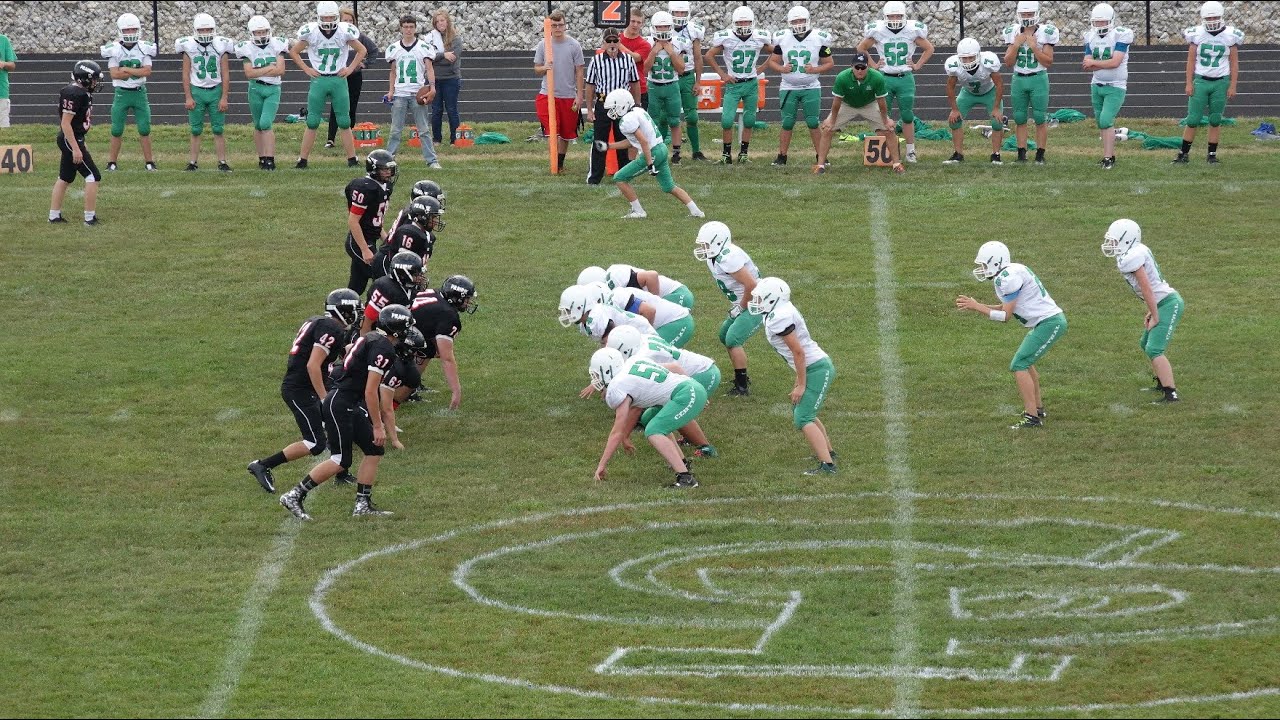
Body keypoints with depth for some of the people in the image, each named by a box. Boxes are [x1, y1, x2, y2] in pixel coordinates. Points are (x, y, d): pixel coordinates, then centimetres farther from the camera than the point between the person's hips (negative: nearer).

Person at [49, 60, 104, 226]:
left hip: (73, 140, 10)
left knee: (65, 178, 16)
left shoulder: (81, 92, 9)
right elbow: (65, 123, -23)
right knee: (93, 176, -7)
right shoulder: (74, 94, -21)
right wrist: (76, 148, -24)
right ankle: (90, 217, -5)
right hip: (71, 140, -10)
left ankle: (54, 215, 21)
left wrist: (81, 144, 26)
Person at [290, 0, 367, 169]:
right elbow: (294, 52, 9)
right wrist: (306, 69, 1)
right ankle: (302, 160, 4)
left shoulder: (345, 32, -5)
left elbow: (362, 50, 11)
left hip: (339, 79, 0)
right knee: (312, 123, 0)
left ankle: (352, 159, 8)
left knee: (344, 122, 2)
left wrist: (350, 68, 2)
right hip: (318, 80, 0)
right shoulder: (310, 32, -5)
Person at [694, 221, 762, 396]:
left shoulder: (729, 258, -27)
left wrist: (741, 308, -16)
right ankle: (742, 377, 29)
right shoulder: (714, 258, 4)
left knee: (733, 340, -13)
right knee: (725, 336, 18)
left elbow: (751, 285, -28)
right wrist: (734, 306, 9)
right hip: (743, 304, 10)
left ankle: (742, 386, -7)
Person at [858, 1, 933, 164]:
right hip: (885, 77, 0)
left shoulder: (912, 31, -3)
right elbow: (861, 48, 13)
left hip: (905, 78, 0)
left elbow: (929, 49, 12)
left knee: (907, 117, 3)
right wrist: (872, 65, 4)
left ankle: (911, 151, 12)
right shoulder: (877, 31, -3)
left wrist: (917, 65, 2)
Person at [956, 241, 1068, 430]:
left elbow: (1005, 315, -14)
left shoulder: (1008, 278, -17)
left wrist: (977, 307, -8)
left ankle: (1032, 417, -14)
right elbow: (1006, 308, 18)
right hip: (1052, 321, 10)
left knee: (1019, 365, -11)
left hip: (1049, 323, -10)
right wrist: (977, 305, 11)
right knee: (1025, 362, 26)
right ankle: (1038, 408, 33)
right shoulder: (1013, 271, 14)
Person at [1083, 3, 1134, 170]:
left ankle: (1108, 158, -11)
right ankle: (1110, 154, 21)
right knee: (1102, 123, 10)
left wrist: (1094, 63, -12)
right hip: (1097, 86, 6)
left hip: (1115, 87, -6)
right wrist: (1106, 64, -18)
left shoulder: (1120, 36, -14)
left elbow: (1115, 62, -22)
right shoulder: (1090, 37, 3)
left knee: (1106, 120, -16)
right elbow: (1087, 65, -3)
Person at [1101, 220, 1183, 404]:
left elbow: (1147, 288, -20)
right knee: (1146, 344, 25)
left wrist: (1155, 316, -14)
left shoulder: (1131, 259, -19)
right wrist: (1150, 312, 17)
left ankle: (1171, 394, -18)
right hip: (1164, 303, 10)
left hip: (1168, 304, -10)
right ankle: (1162, 384, 40)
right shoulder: (1139, 251, 10)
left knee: (1154, 350, -15)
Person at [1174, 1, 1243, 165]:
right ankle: (1184, 154, 4)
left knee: (1215, 120, 5)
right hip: (1200, 81, 0)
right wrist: (1189, 83, -2)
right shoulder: (1197, 34, -2)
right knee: (1193, 120, -2)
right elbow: (1191, 61, 3)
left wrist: (1233, 85, -2)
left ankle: (1212, 154, 13)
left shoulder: (1230, 36, -2)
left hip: (1220, 82, 0)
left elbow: (1234, 63, 2)